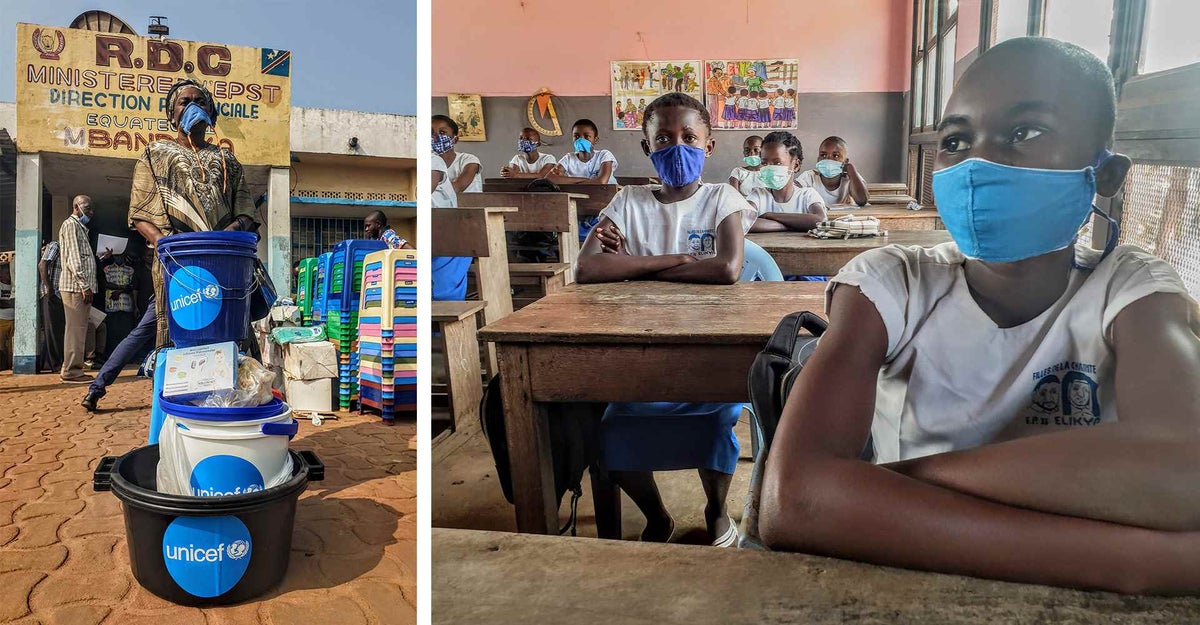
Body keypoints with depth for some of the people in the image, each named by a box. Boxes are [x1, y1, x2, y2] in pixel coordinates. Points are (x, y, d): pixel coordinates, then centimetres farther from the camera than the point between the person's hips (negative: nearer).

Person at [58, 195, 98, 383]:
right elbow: (72, 258, -15)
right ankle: (71, 371, -9)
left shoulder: (80, 227, 24)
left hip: (80, 287, 10)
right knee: (76, 328, -10)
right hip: (75, 286, -10)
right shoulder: (70, 225, -6)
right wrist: (84, 285, -19)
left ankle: (72, 369, 14)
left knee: (78, 328, 10)